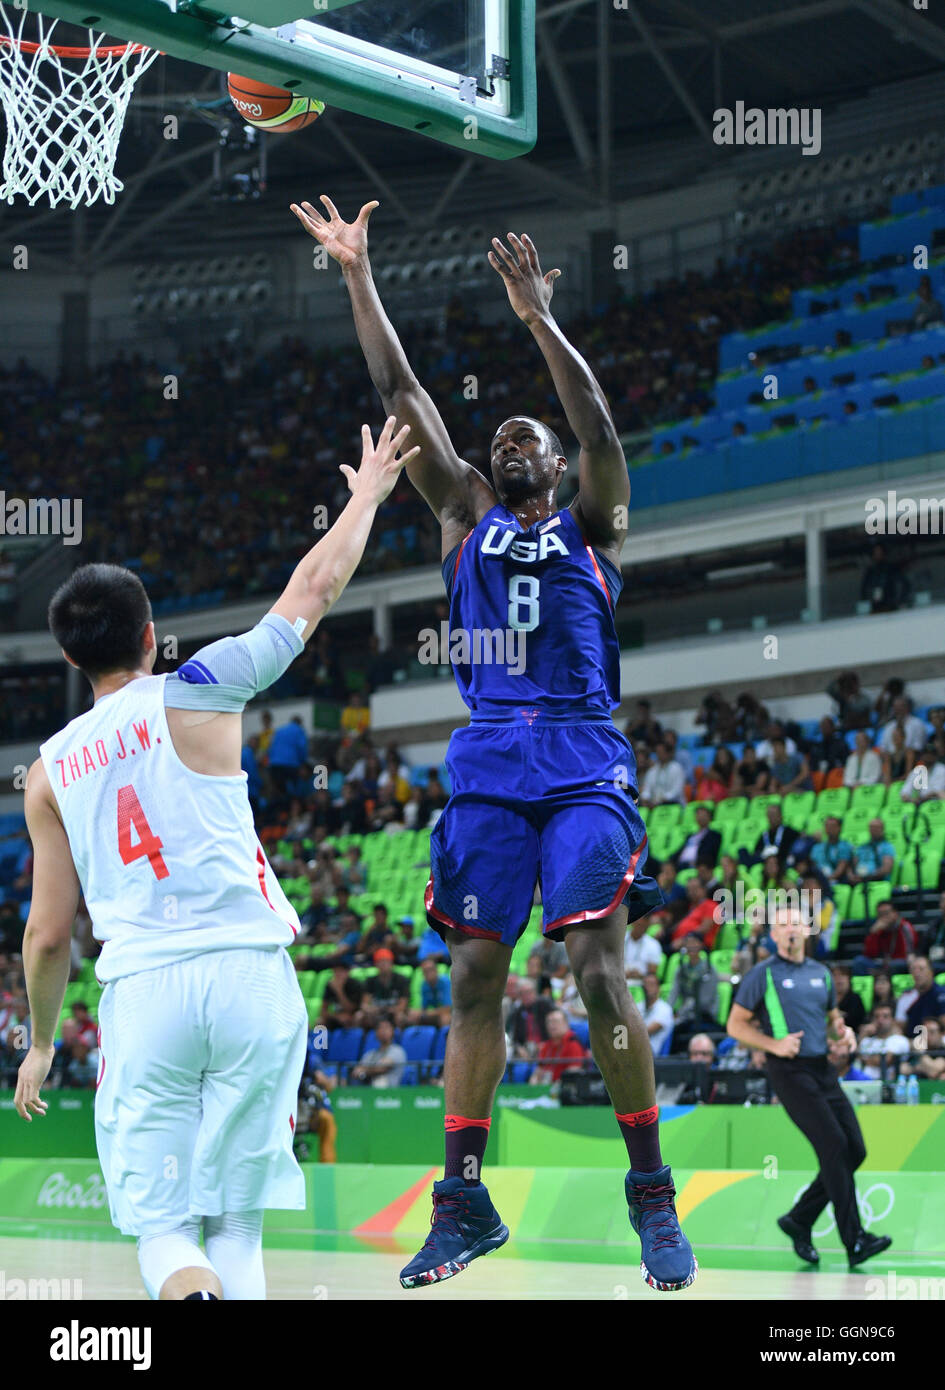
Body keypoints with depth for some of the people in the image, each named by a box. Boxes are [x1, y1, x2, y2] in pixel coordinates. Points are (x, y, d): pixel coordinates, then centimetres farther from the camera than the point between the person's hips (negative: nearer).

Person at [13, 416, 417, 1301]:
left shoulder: (49, 770, 11)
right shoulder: (194, 695, 3)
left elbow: (48, 934, 12)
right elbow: (315, 587, 10)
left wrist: (40, 1043, 27)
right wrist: (368, 494, 26)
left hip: (140, 989, 1)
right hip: (248, 972, -1)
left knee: (161, 1228, 3)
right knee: (236, 1222, 10)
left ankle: (192, 1296, -29)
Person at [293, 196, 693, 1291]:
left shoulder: (591, 526, 13)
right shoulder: (466, 518, 19)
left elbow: (598, 424, -5)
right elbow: (399, 392, 15)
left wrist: (540, 321, -16)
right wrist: (357, 274, 10)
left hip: (583, 762, -3)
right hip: (486, 761, 3)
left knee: (599, 973, -10)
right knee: (474, 976, -1)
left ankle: (651, 1192, -1)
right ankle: (465, 1200, 3)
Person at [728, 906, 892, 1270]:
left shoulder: (821, 973, 15)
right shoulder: (763, 974, -1)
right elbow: (735, 1025, 0)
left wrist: (843, 1029, 5)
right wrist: (774, 1044, -14)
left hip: (823, 1069, 7)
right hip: (789, 1071, -7)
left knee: (855, 1150, 2)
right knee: (834, 1146, -16)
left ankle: (799, 1220, 17)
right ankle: (854, 1241, -15)